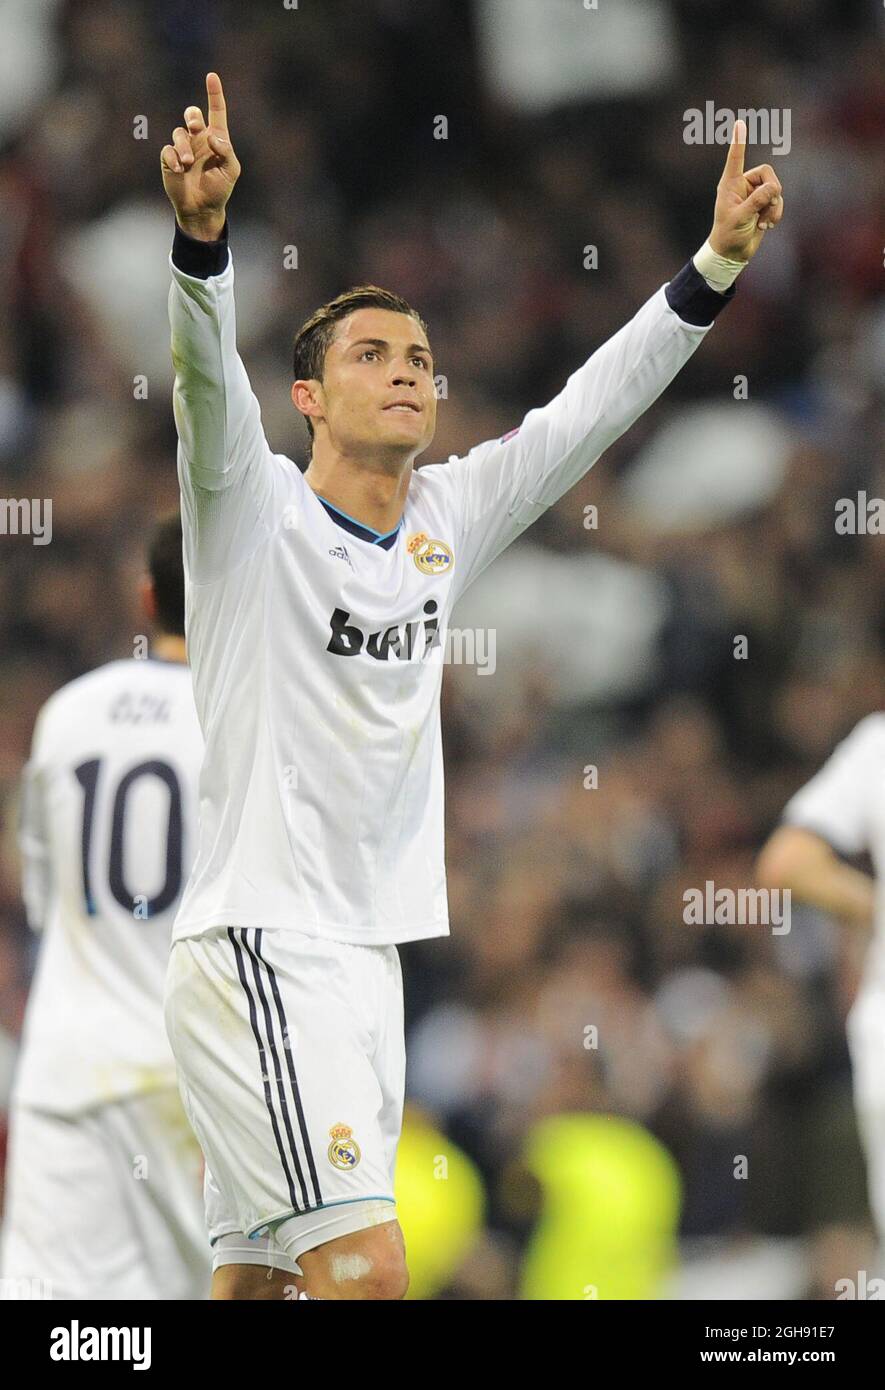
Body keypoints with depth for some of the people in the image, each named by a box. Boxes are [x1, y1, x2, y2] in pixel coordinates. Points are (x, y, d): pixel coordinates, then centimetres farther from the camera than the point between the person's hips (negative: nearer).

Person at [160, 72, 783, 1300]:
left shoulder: (446, 519, 12)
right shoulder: (255, 507, -5)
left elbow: (590, 408, 14)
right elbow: (208, 380, -23)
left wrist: (718, 262, 5)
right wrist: (202, 231, -42)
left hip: (371, 948, 7)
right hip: (259, 946, -7)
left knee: (263, 1275, 11)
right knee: (368, 1276, -19)